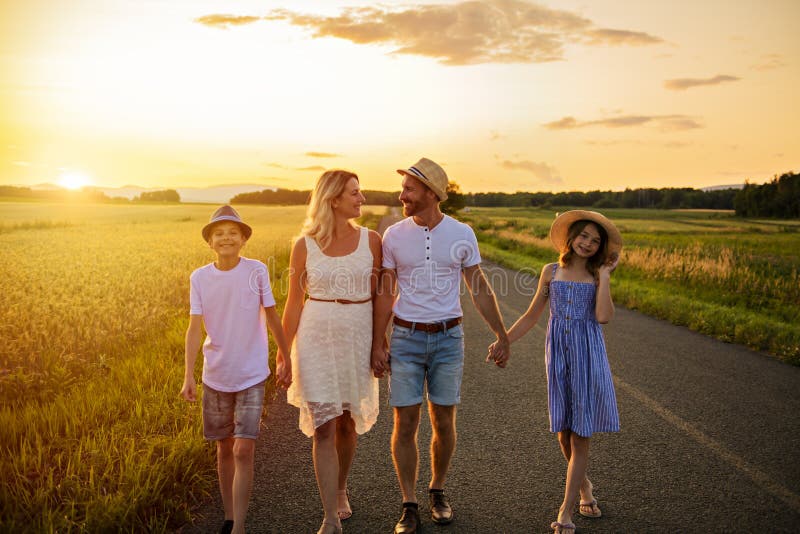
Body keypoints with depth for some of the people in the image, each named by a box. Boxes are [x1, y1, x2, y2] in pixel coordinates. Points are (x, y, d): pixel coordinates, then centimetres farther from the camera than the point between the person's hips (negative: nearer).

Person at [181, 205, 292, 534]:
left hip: (251, 375, -2)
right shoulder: (199, 278, -4)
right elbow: (195, 328, -5)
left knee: (243, 450, -8)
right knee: (224, 448, 13)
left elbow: (271, 316, 2)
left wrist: (285, 358, 8)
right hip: (215, 376, 2)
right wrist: (188, 376, -11)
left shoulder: (257, 271, -8)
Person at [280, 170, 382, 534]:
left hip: (358, 339, 2)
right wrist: (284, 354, 0)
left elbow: (378, 297, 4)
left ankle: (340, 489, 41)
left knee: (348, 423, 15)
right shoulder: (304, 246, -3)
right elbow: (294, 304, 1)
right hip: (317, 340, -1)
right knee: (323, 428, -3)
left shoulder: (371, 240, 0)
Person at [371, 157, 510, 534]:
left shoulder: (461, 234, -2)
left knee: (444, 422, 8)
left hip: (448, 338, 0)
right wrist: (377, 345, -3)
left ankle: (437, 491, 30)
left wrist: (502, 336, 5)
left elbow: (480, 289, 4)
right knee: (405, 424, 1)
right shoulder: (393, 236, -2)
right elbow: (384, 294, 1)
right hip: (405, 338, 0)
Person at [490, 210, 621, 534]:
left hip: (588, 354, -2)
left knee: (581, 434, -1)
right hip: (558, 354, 2)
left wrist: (605, 275, -6)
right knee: (564, 430, 7)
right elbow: (532, 316, 13)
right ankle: (584, 486, 35)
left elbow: (603, 316, -14)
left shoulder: (597, 277, 4)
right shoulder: (551, 272, 8)